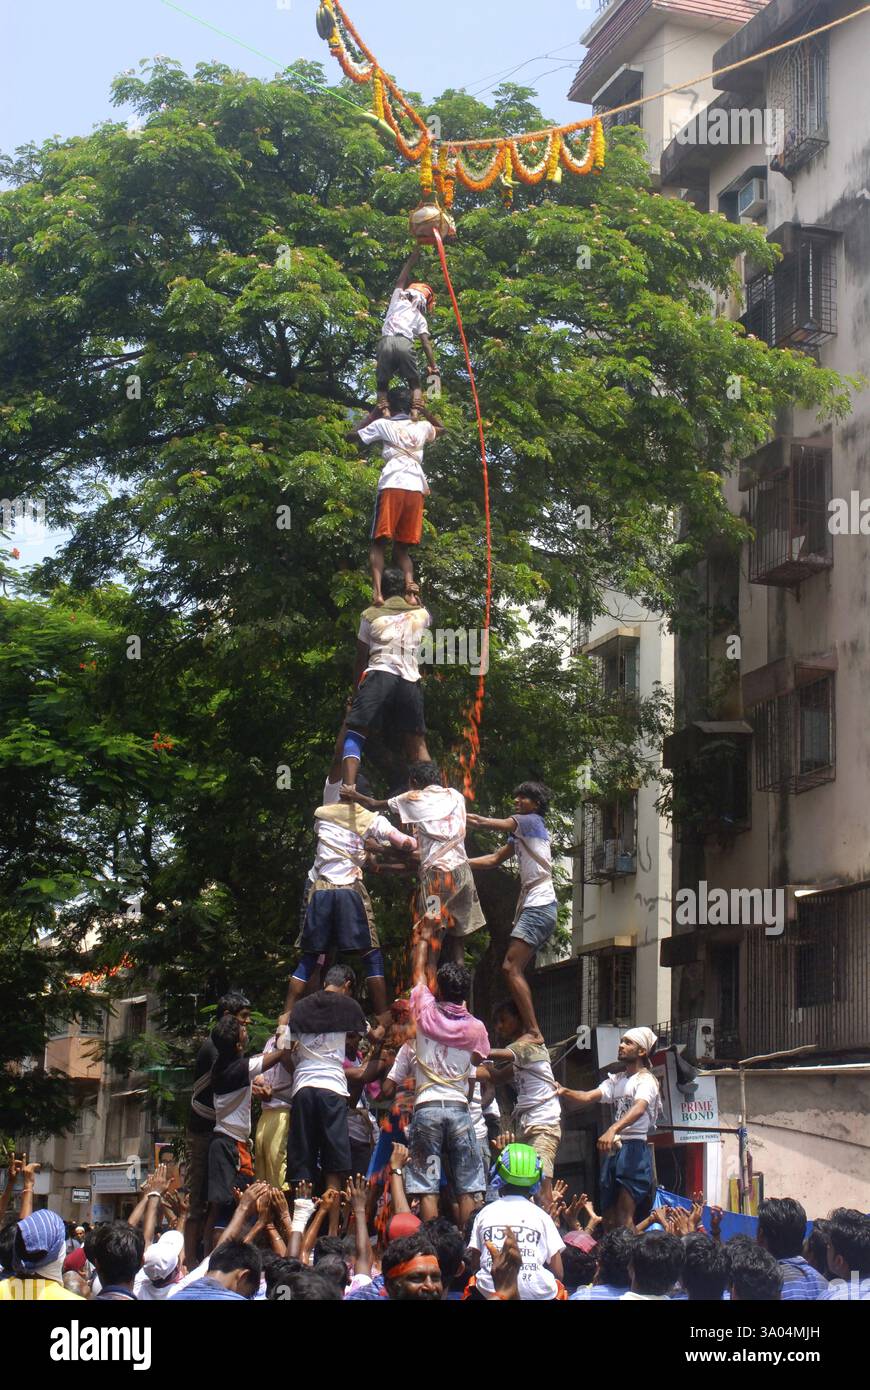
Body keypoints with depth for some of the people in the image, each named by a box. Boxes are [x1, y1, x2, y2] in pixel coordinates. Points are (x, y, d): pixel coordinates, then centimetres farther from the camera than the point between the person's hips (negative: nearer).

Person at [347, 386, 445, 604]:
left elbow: (350, 437, 23)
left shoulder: (383, 424, 11)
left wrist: (373, 414, 28)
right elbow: (441, 429, 45)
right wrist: (423, 410, 41)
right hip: (416, 490, 3)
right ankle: (409, 586, -16)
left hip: (392, 487, -3)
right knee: (402, 547, 9)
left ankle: (377, 590, -21)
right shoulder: (422, 426, 21)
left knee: (379, 543, 0)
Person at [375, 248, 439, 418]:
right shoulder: (420, 318, 22)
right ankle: (415, 411, -14)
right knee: (414, 382, 11)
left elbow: (402, 279, 38)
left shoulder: (398, 299, 25)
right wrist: (434, 368, 12)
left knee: (382, 383, 8)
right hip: (404, 343, -1)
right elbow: (426, 344, 13)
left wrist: (412, 258, 47)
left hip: (386, 342, 1)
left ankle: (384, 410, -18)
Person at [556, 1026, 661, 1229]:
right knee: (609, 1217, 10)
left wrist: (613, 1130, -42)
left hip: (634, 1149, -8)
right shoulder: (615, 1079, 19)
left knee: (624, 1218, -15)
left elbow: (639, 1109, -26)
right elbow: (589, 1097, 4)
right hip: (613, 1150, 8)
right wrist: (564, 1092, -17)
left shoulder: (646, 1080, -6)